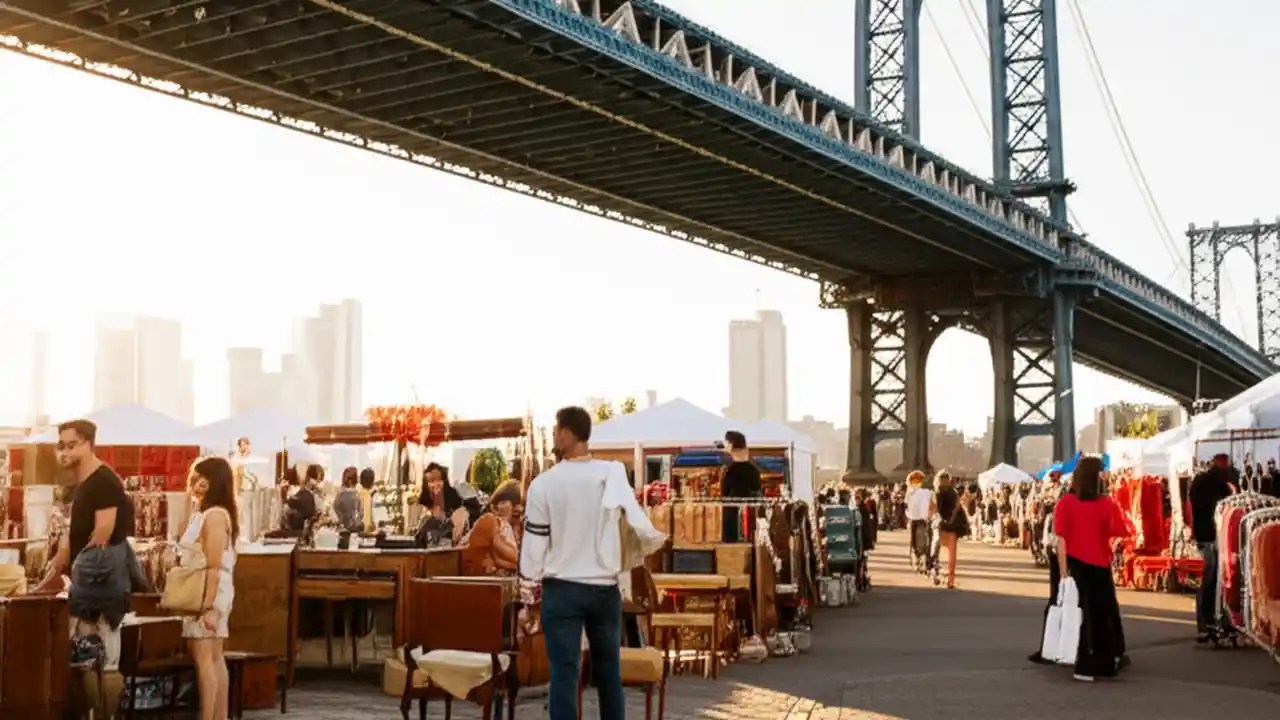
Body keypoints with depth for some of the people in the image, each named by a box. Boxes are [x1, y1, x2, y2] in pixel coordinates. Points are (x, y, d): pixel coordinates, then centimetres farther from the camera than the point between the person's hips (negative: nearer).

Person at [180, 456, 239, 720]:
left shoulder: (215, 515, -15)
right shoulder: (202, 513, 16)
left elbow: (214, 567, -21)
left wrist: (209, 606, -24)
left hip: (210, 595, -10)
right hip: (200, 594, 10)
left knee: (204, 659, -11)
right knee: (214, 659, 10)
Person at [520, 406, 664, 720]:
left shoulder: (544, 483, -9)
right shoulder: (613, 473, -6)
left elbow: (534, 545, -4)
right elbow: (640, 526, -12)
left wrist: (533, 577, 13)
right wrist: (655, 540, 9)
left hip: (561, 589, -2)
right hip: (605, 588, 2)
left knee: (564, 673, 1)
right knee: (609, 671, 15)